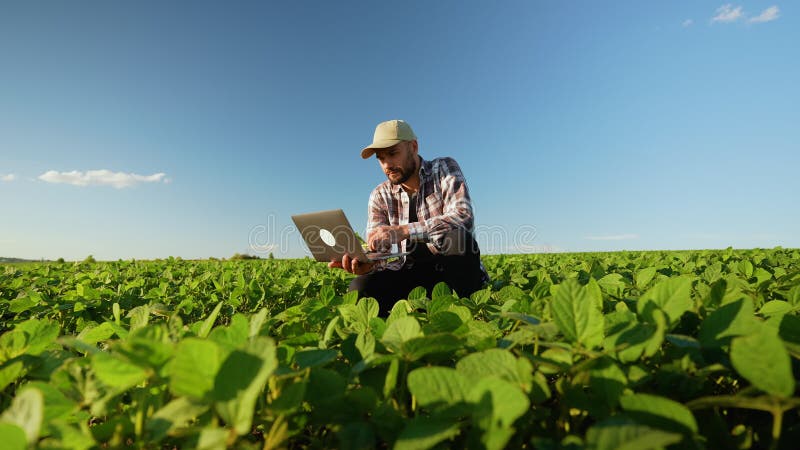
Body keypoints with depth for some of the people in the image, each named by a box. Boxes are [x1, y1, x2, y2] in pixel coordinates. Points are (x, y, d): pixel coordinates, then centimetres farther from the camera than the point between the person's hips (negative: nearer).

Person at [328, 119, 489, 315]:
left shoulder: (444, 169, -8)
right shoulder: (380, 196, 1)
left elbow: (463, 218, -27)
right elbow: (377, 252, -6)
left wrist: (402, 231, -38)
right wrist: (368, 264, -32)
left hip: (458, 272, -2)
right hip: (414, 273, 3)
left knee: (455, 235, -34)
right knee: (360, 288, -22)